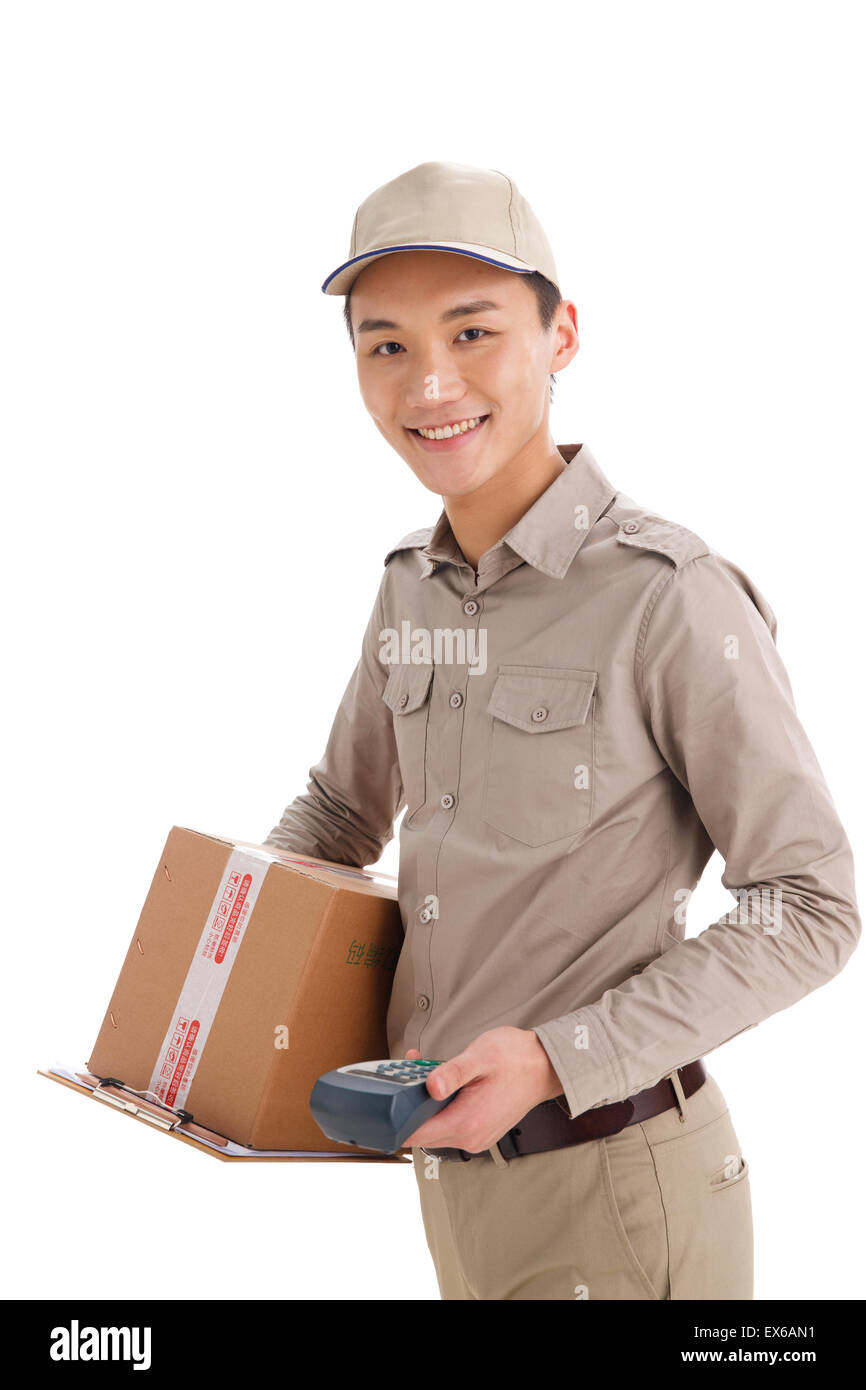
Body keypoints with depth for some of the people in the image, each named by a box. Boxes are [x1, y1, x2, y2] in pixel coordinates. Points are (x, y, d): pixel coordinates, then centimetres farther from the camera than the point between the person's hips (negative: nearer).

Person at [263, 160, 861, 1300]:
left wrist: (558, 1060, -21)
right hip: (458, 1167, 7)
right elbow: (341, 811, 19)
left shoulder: (671, 597, -18)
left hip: (613, 1193, -6)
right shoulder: (413, 587, 4)